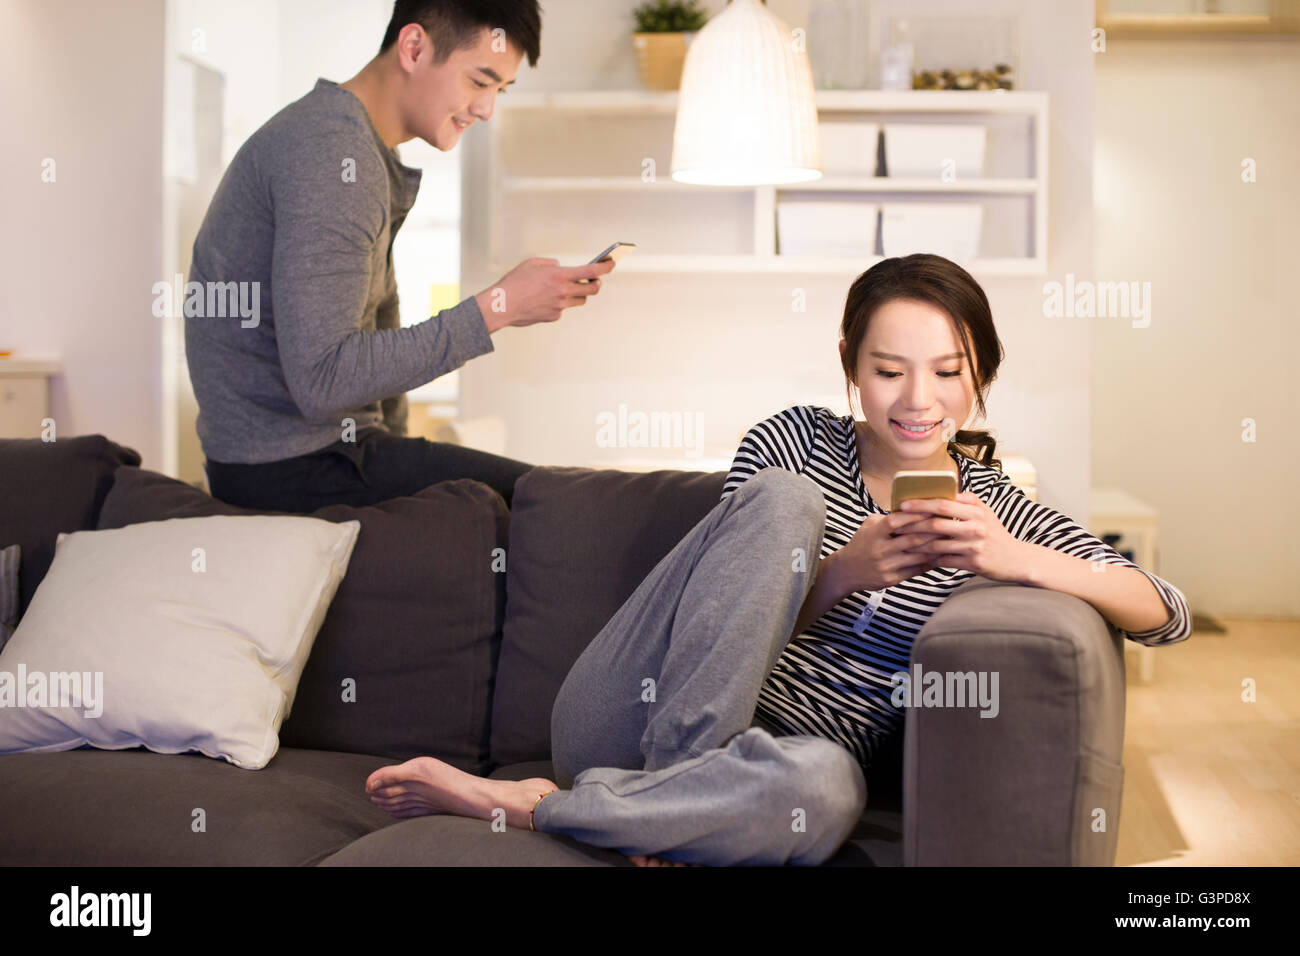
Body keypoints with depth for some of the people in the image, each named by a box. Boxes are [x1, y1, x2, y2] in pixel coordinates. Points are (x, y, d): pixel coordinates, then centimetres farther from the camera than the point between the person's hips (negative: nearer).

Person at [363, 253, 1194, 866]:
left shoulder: (994, 508, 9)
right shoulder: (795, 441, 7)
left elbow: (1168, 616, 0)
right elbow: (744, 599, 1)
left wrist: (1018, 560, -19)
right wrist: (844, 573, -20)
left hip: (770, 751, 1)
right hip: (629, 721, 0)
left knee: (825, 785, -40)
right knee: (782, 498, -23)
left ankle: (522, 805, -22)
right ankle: (676, 783, -22)